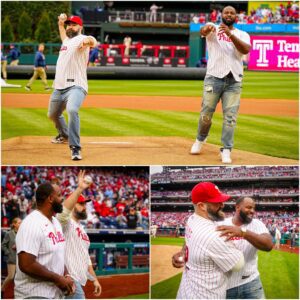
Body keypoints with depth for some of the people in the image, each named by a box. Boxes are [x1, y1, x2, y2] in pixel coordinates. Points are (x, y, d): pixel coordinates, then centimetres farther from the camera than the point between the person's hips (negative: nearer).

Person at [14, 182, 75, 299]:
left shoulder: (56, 222, 13)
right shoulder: (31, 224, -17)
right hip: (34, 295, -10)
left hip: (56, 293, 10)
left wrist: (66, 275, 3)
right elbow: (26, 265, -24)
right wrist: (58, 279, -18)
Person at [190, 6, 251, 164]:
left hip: (234, 81, 1)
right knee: (206, 113, 1)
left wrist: (230, 34, -24)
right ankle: (200, 140, 26)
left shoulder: (242, 35, 11)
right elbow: (203, 31, -17)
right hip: (214, 78, -1)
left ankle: (226, 150, -1)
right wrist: (207, 28, -43)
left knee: (230, 116, -4)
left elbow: (246, 50, -11)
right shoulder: (213, 29, 8)